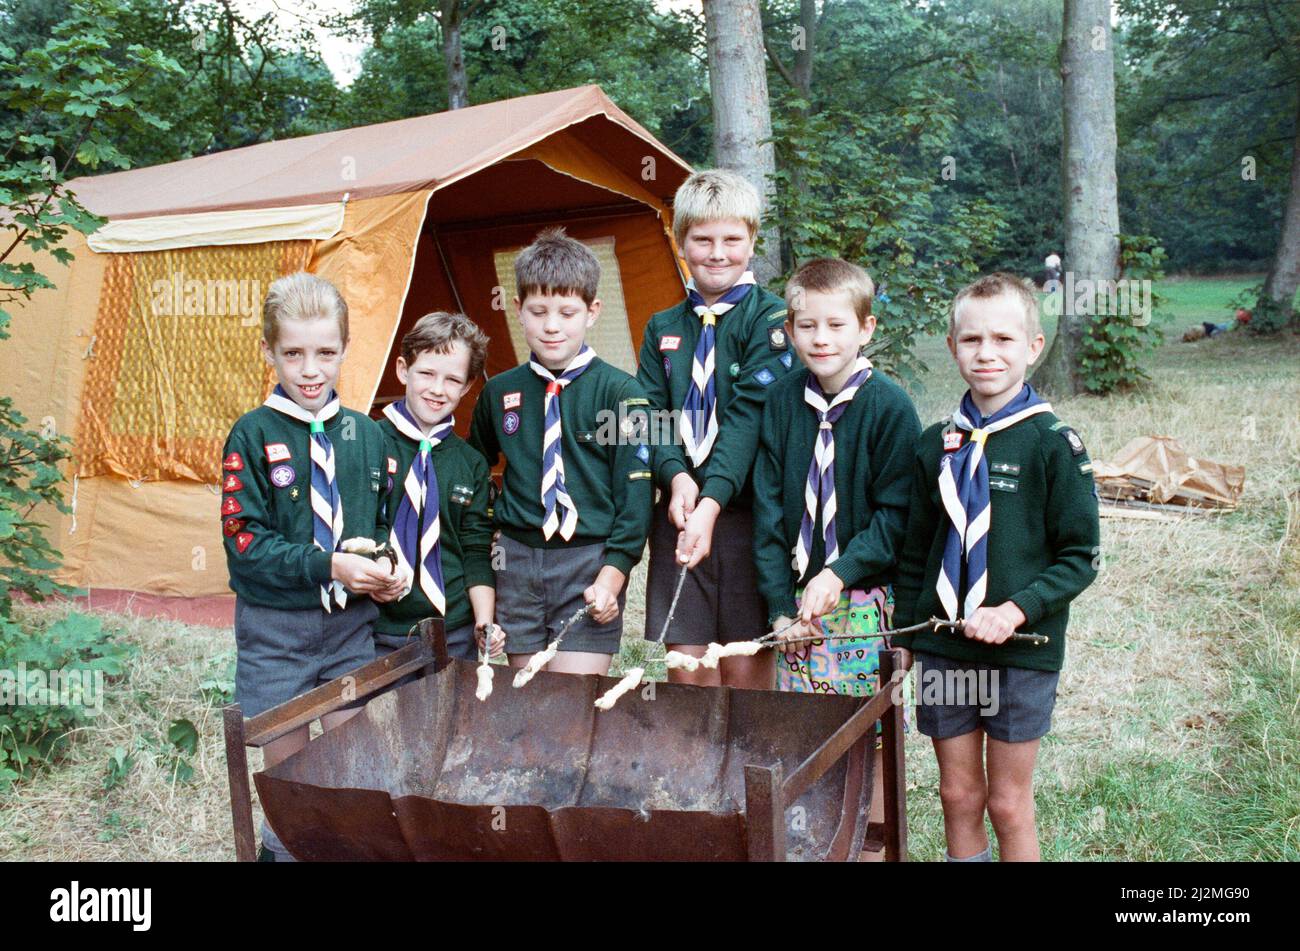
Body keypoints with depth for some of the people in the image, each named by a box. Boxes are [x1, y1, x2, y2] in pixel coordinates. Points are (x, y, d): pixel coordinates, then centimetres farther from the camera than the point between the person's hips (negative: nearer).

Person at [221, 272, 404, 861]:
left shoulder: (366, 435, 3)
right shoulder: (254, 435, -7)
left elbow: (385, 522, 12)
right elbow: (246, 541, -12)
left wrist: (386, 570, -8)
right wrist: (328, 565, -22)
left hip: (352, 623, 3)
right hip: (276, 629, -2)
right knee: (287, 768, 8)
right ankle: (279, 848, 31)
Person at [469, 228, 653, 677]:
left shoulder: (619, 392, -6)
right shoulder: (499, 392, 6)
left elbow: (635, 492, -8)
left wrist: (614, 572, -15)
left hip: (590, 561, -4)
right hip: (517, 562, 4)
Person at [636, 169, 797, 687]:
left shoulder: (769, 318, -1)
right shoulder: (663, 328, 14)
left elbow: (750, 413, -12)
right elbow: (650, 414, 5)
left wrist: (714, 499, -24)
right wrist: (676, 476, -15)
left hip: (747, 511, -3)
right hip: (677, 512, 4)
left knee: (746, 669, 3)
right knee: (686, 670, 6)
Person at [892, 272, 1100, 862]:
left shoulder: (1053, 444, -8)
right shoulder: (937, 445, 5)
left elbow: (1079, 557, -7)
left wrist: (1018, 609, -19)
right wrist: (906, 632, 9)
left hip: (1022, 649, -3)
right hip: (943, 647, 4)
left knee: (1008, 802, 8)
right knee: (958, 795, 13)